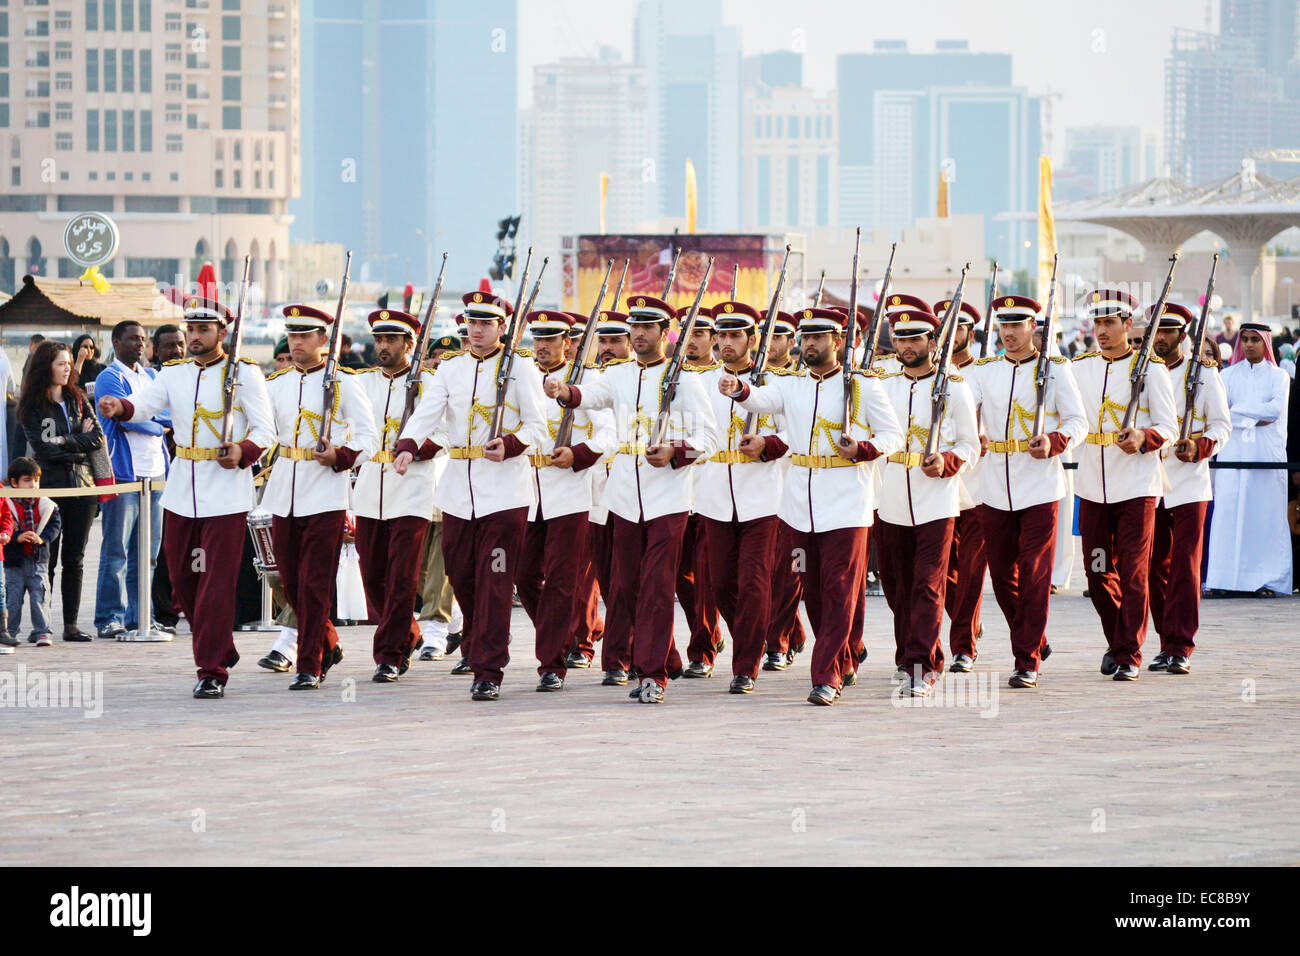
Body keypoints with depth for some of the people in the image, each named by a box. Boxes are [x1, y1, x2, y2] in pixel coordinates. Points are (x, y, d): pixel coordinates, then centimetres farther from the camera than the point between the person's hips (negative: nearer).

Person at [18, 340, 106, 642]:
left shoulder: (77, 399, 12)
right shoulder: (31, 405, -1)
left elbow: (98, 438, 3)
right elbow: (43, 447, -11)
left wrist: (65, 441, -9)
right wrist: (80, 443, -7)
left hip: (82, 486, 4)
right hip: (50, 487, -4)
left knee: (75, 559, 5)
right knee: (47, 559, -3)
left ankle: (71, 624, 8)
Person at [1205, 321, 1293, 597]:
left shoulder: (1278, 376, 8)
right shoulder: (1229, 375, 12)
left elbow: (1276, 409, -8)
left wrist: (1238, 410, -8)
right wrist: (1254, 419, -13)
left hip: (1267, 453, -1)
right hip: (1233, 453, 1)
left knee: (1266, 514, -5)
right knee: (1229, 513, -6)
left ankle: (1267, 580, -4)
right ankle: (1225, 578, -7)